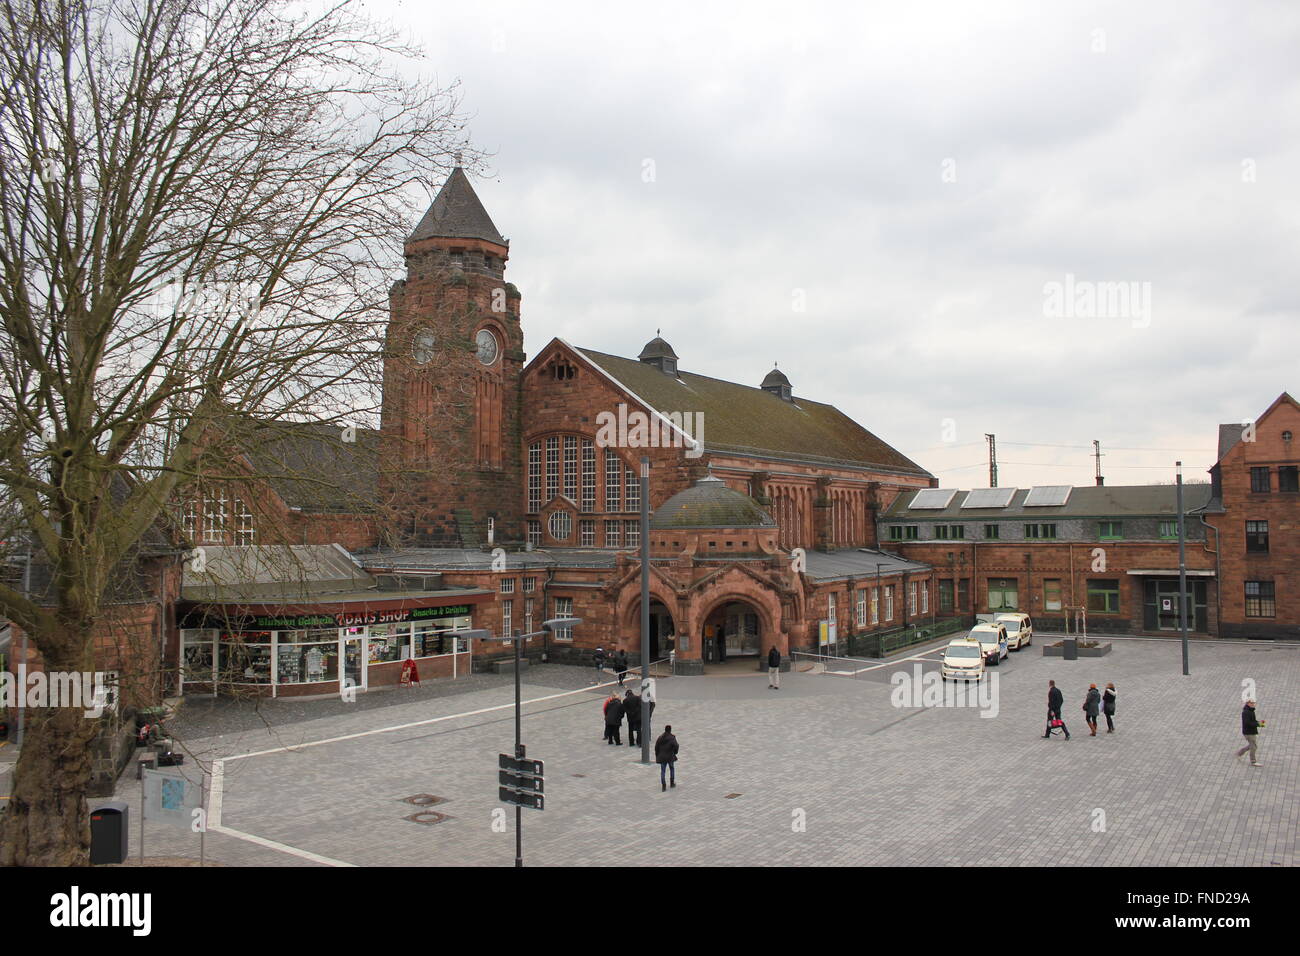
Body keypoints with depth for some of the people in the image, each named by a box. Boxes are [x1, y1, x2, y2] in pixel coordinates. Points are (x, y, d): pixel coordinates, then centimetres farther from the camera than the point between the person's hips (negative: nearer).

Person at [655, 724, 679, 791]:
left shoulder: (660, 737, 2)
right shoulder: (672, 737, -11)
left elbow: (656, 747, 4)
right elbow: (675, 745, -20)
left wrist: (657, 755, 13)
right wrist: (675, 752, 0)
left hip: (662, 757, 2)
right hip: (670, 756, -2)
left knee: (662, 771, 5)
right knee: (672, 769, 21)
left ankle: (663, 786, -4)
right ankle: (672, 783, 27)